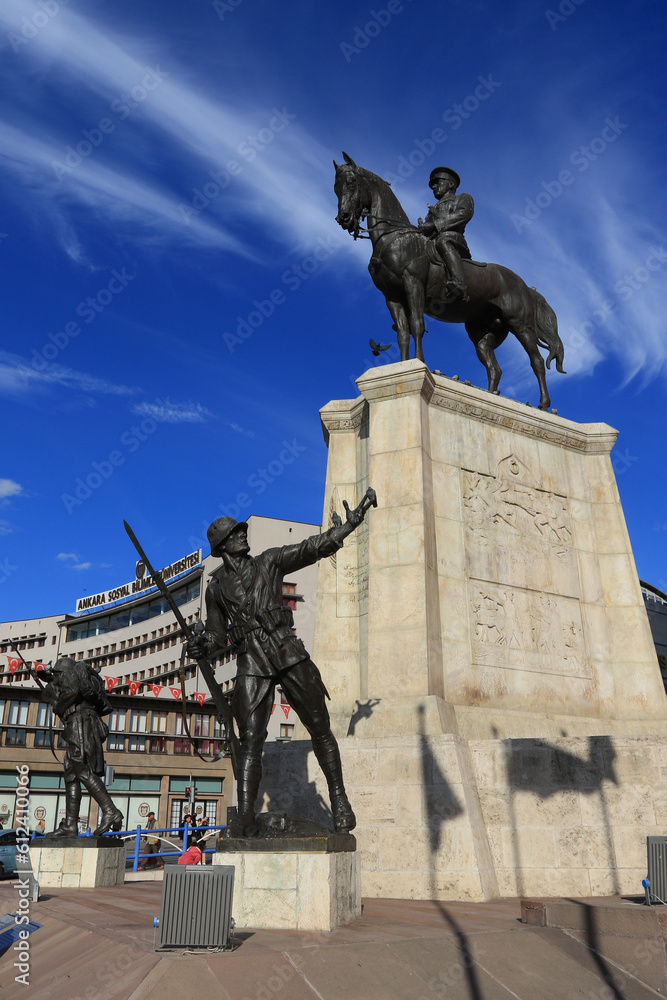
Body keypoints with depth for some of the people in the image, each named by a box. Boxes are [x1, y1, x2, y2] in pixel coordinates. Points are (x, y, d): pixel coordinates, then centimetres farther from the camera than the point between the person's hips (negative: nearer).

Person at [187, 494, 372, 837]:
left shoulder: (269, 562, 9)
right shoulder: (216, 587, 13)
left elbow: (312, 548, 1)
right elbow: (216, 632, 17)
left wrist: (350, 523, -8)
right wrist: (201, 646, -6)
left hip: (289, 656, 0)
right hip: (251, 666, 1)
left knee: (320, 730, 3)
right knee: (250, 740, -8)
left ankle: (339, 800, 16)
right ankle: (245, 816, -2)